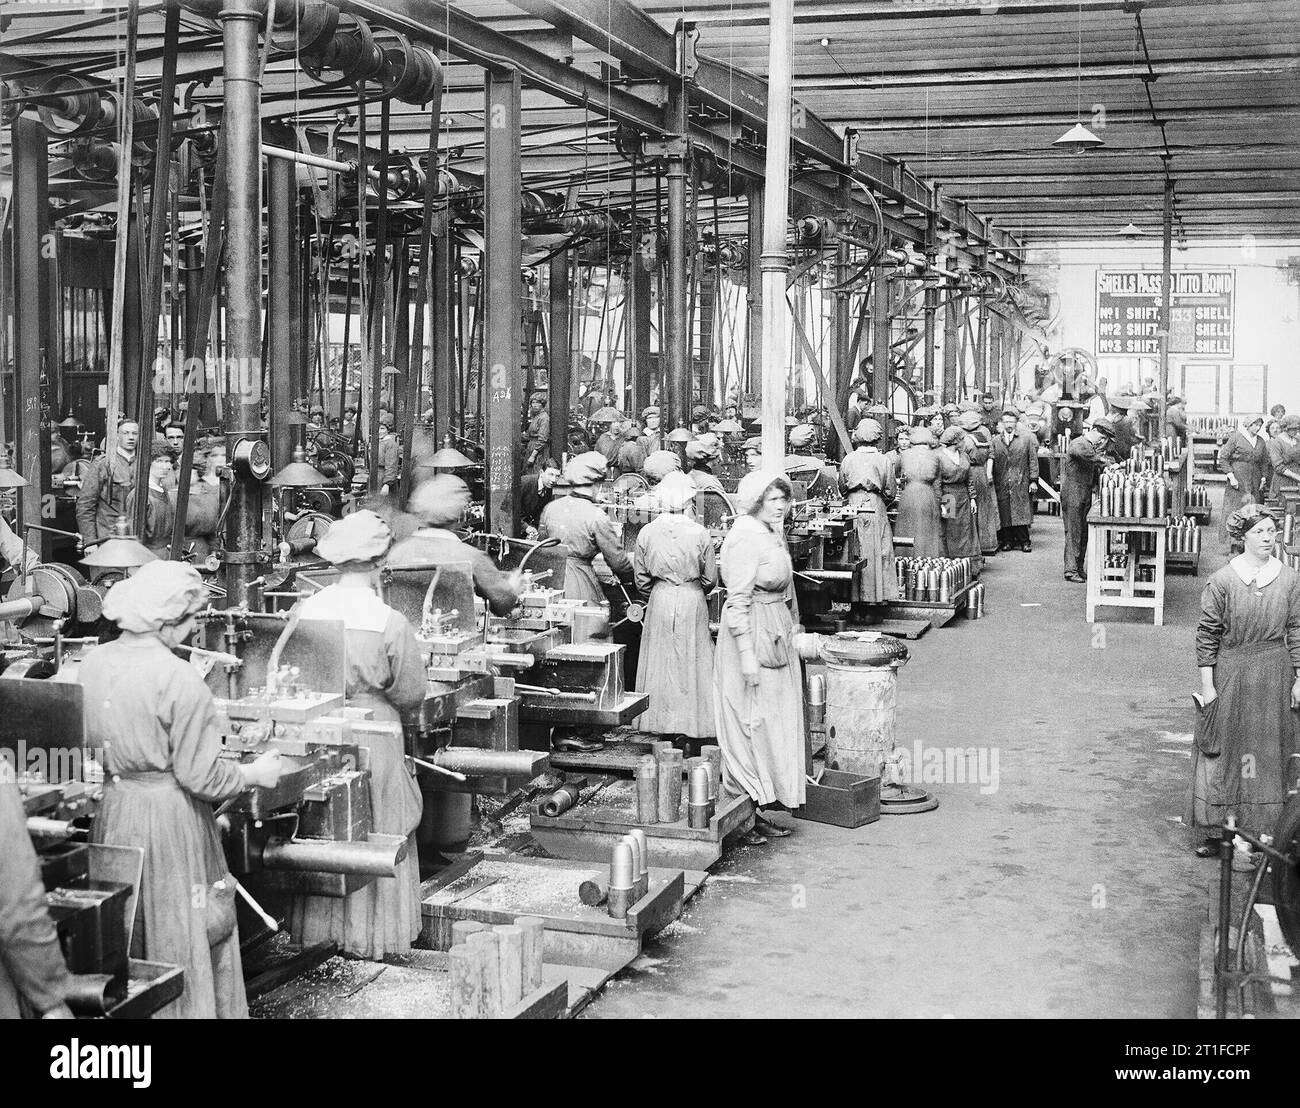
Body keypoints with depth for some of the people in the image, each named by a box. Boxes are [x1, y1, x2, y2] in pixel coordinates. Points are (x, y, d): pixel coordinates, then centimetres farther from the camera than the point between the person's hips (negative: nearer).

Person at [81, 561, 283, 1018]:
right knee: (180, 937, 6)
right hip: (169, 815, -7)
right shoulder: (179, 678, -20)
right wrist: (255, 773, -1)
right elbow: (200, 775, -17)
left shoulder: (94, 662, 0)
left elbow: (92, 741, 12)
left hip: (113, 809, 7)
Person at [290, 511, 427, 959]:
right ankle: (370, 935, 21)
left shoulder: (305, 611, -8)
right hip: (372, 736, -4)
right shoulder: (389, 622, -16)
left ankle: (315, 928, 29)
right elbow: (411, 693, -7)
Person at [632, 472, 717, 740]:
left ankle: (659, 721, 14)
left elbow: (641, 579, 2)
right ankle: (692, 722, 10)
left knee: (659, 660, 11)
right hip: (693, 601, -2)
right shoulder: (699, 534, -10)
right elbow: (710, 579, -2)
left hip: (659, 600, 2)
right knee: (692, 661, 7)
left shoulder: (646, 533, -5)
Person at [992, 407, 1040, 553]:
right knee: (1004, 512, 0)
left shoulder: (1027, 438, 6)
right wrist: (993, 482, 4)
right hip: (1002, 484, 2)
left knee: (1021, 512, -5)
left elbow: (1033, 460, 4)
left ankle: (1024, 541, 2)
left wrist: (1033, 480, -3)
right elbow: (992, 463, 10)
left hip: (1021, 483, -2)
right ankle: (1007, 541, 7)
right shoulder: (996, 441, 11)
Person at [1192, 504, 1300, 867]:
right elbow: (1207, 634, -5)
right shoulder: (1222, 581, -8)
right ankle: (1223, 828, 16)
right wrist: (1207, 685, -6)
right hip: (1230, 673, -2)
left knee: (1270, 750, 8)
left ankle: (1263, 831, 19)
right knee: (1227, 748, 5)